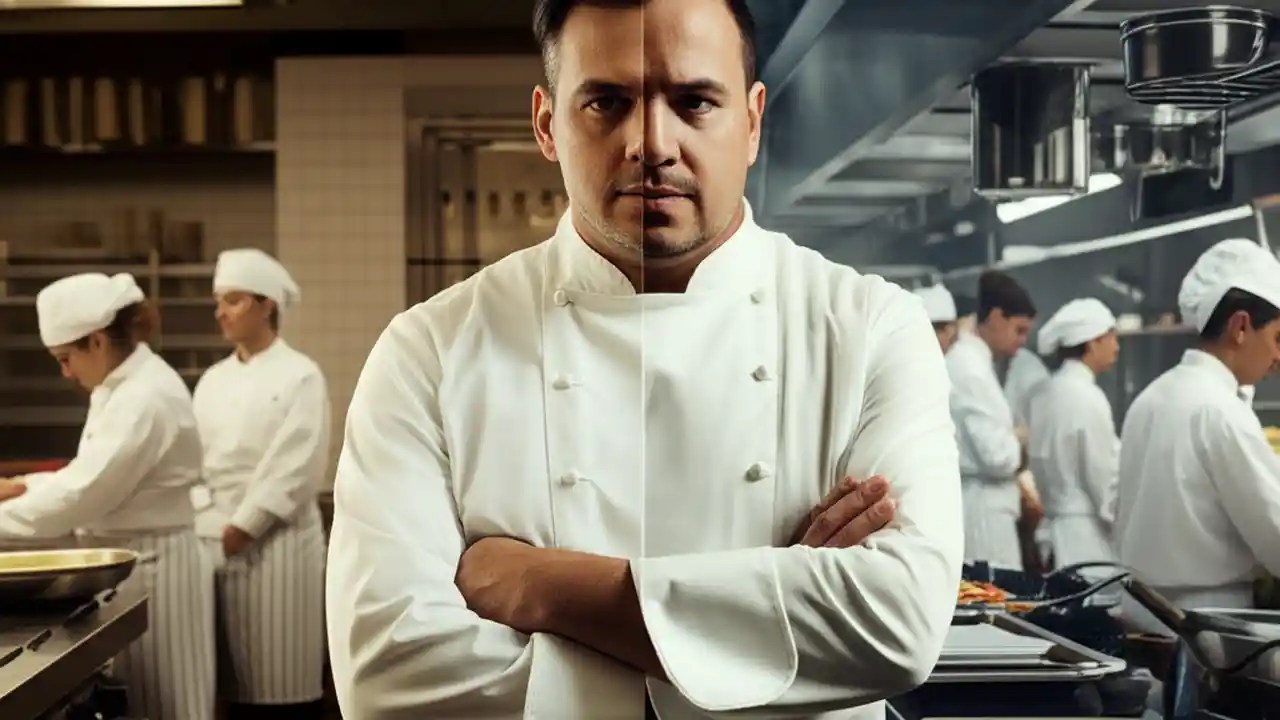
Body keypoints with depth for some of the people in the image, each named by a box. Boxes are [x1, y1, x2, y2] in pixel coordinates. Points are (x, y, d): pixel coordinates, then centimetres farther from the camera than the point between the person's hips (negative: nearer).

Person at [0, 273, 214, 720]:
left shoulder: (147, 398, -21)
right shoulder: (124, 388, 11)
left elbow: (85, 492, -25)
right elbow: (94, 478, 18)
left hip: (153, 567, -10)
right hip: (135, 563, 10)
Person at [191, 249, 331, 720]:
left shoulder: (300, 376, -5)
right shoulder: (214, 380, 13)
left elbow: (297, 468, -12)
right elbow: (195, 457, 11)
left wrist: (242, 528, -14)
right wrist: (208, 528, -4)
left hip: (276, 541, -5)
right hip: (217, 540, 5)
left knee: (283, 676, -2)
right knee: (238, 673, 8)